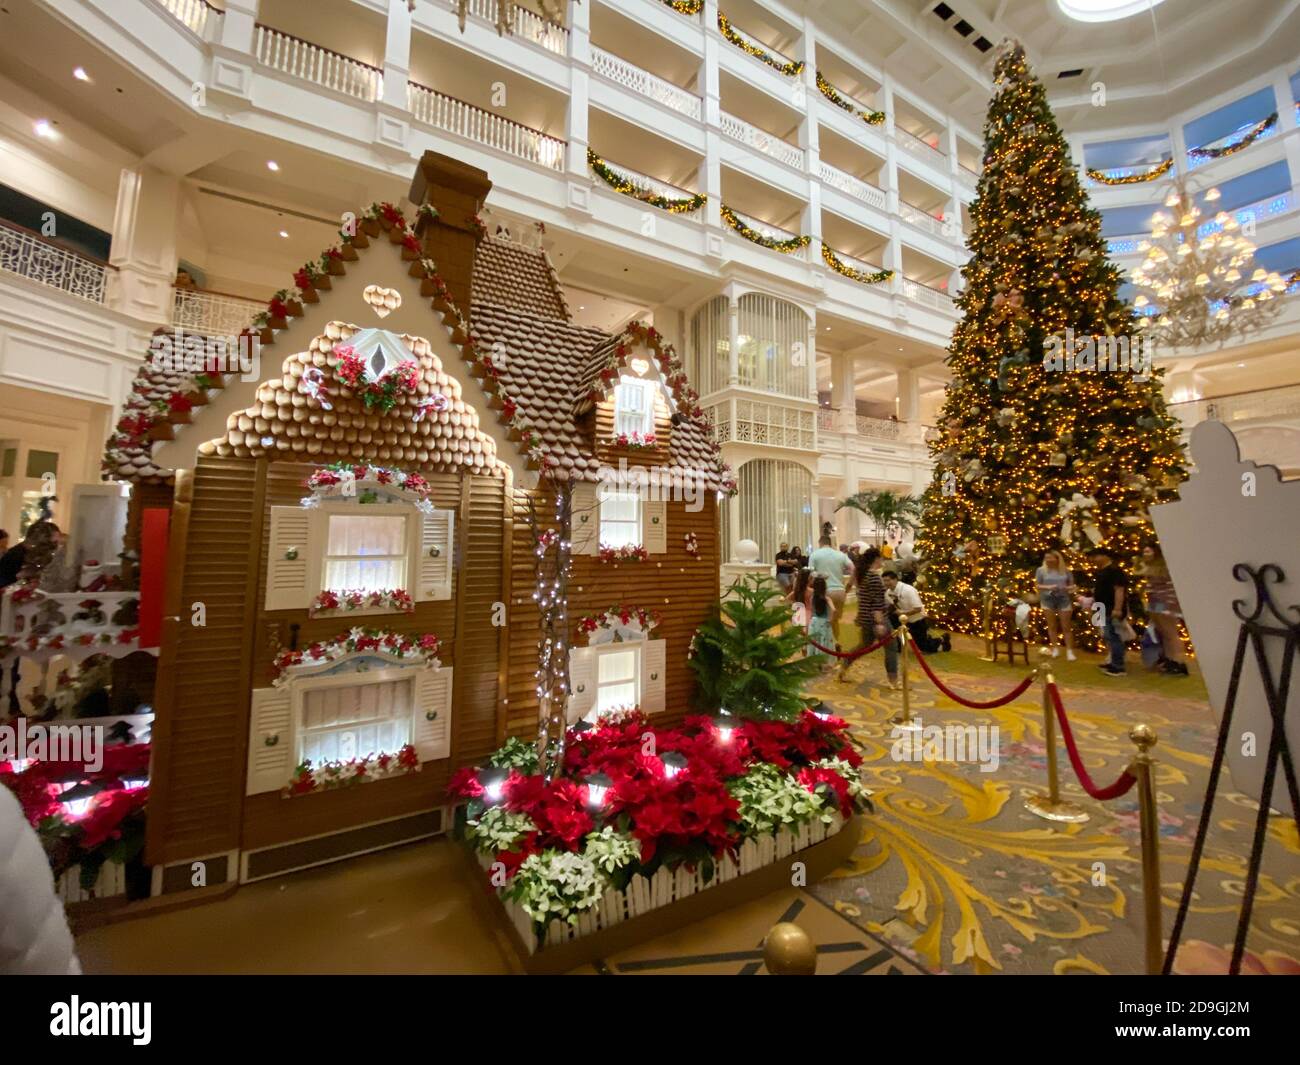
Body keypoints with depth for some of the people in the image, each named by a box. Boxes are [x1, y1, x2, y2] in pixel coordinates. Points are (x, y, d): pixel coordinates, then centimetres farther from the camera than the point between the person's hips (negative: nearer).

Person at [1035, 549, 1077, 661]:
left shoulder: (1065, 571, 3)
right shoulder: (1041, 570, -1)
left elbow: (1072, 585, 8)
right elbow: (1037, 585, 0)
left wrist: (1067, 588, -14)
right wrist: (1048, 587, -17)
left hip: (1063, 599, 0)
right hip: (1047, 599, 0)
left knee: (1066, 627, 3)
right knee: (1052, 626, 9)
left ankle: (1070, 651, 9)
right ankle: (1054, 649, 20)